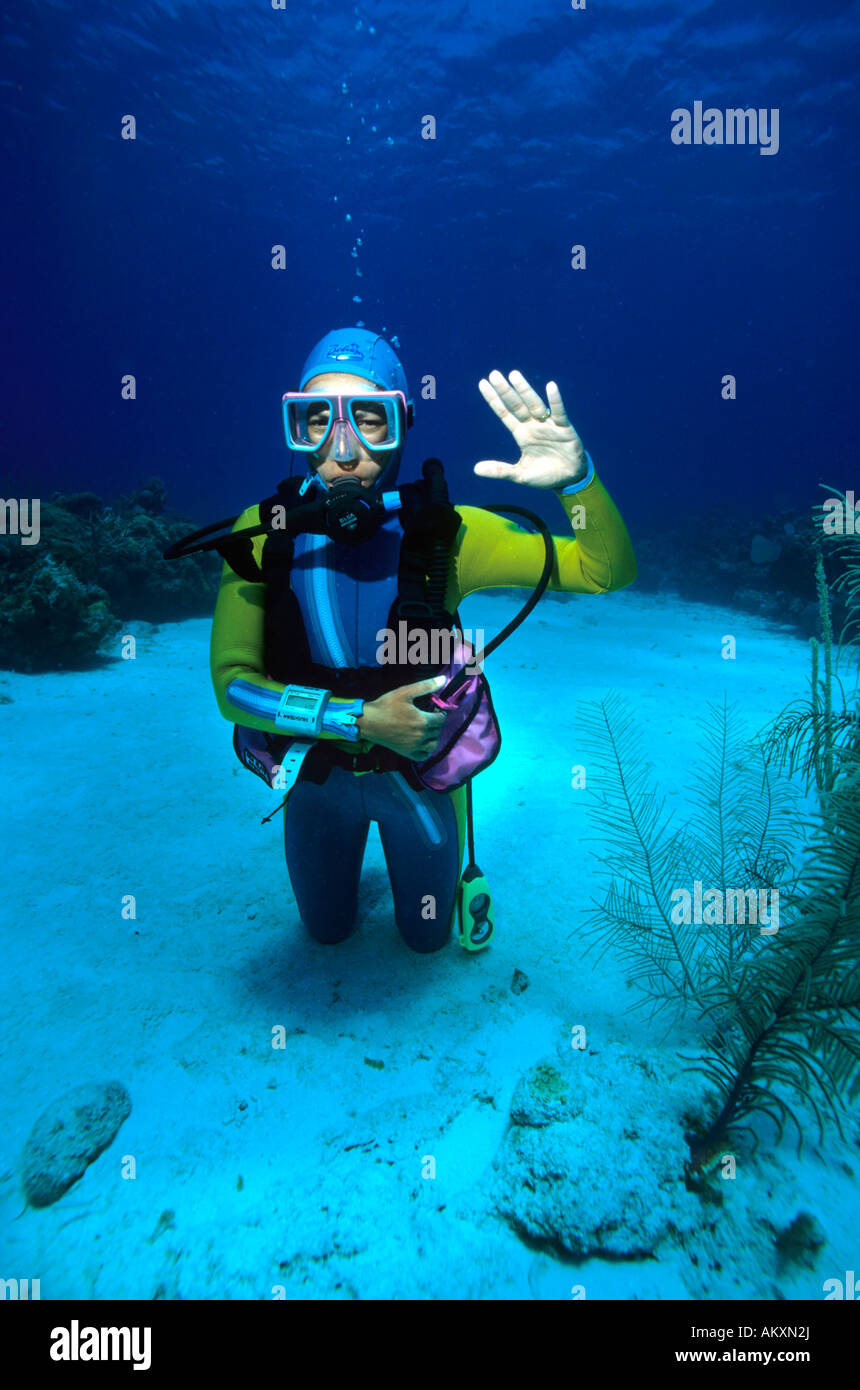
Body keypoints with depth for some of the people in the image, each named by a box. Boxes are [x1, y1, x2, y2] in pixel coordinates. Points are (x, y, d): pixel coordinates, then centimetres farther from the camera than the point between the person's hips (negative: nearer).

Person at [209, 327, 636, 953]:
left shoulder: (442, 531, -25)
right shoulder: (263, 532, -22)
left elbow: (608, 570, -24)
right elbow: (232, 683, -22)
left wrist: (576, 478, -45)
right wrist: (360, 719, -33)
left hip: (421, 774, 0)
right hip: (318, 773, 1)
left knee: (428, 936, 25)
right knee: (326, 930, 27)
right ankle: (346, 866, 57)